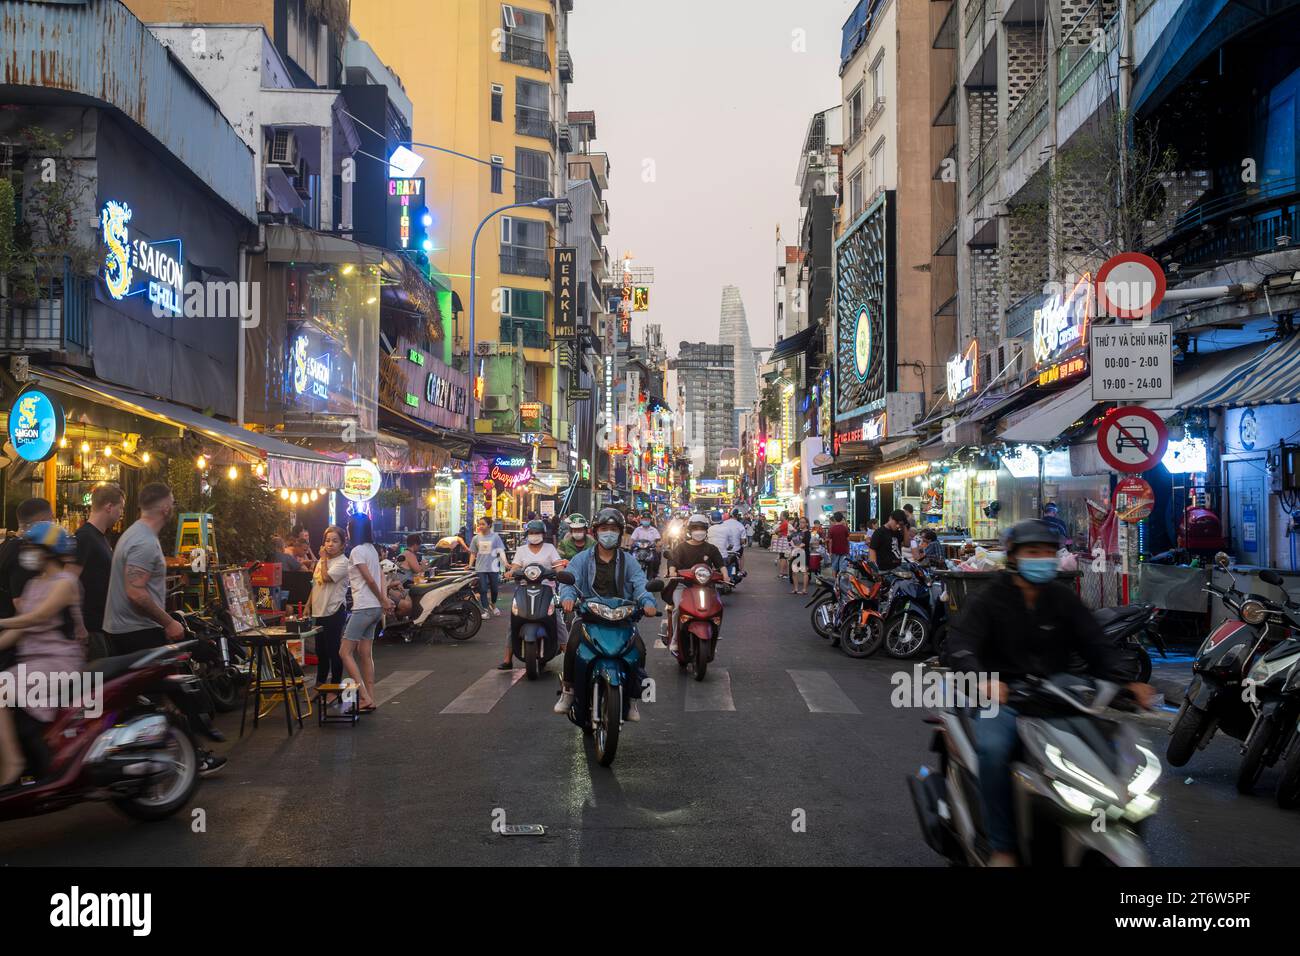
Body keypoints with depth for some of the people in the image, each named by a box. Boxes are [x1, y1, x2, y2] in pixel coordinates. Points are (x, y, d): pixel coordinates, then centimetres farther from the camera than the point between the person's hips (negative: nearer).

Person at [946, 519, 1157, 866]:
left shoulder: (1064, 599, 12)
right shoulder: (988, 599, 0)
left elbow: (1097, 645, 4)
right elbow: (961, 646, -15)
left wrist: (1128, 680, -18)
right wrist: (983, 679, -37)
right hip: (1004, 698, -4)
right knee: (992, 747, -34)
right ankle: (1002, 848, -22)